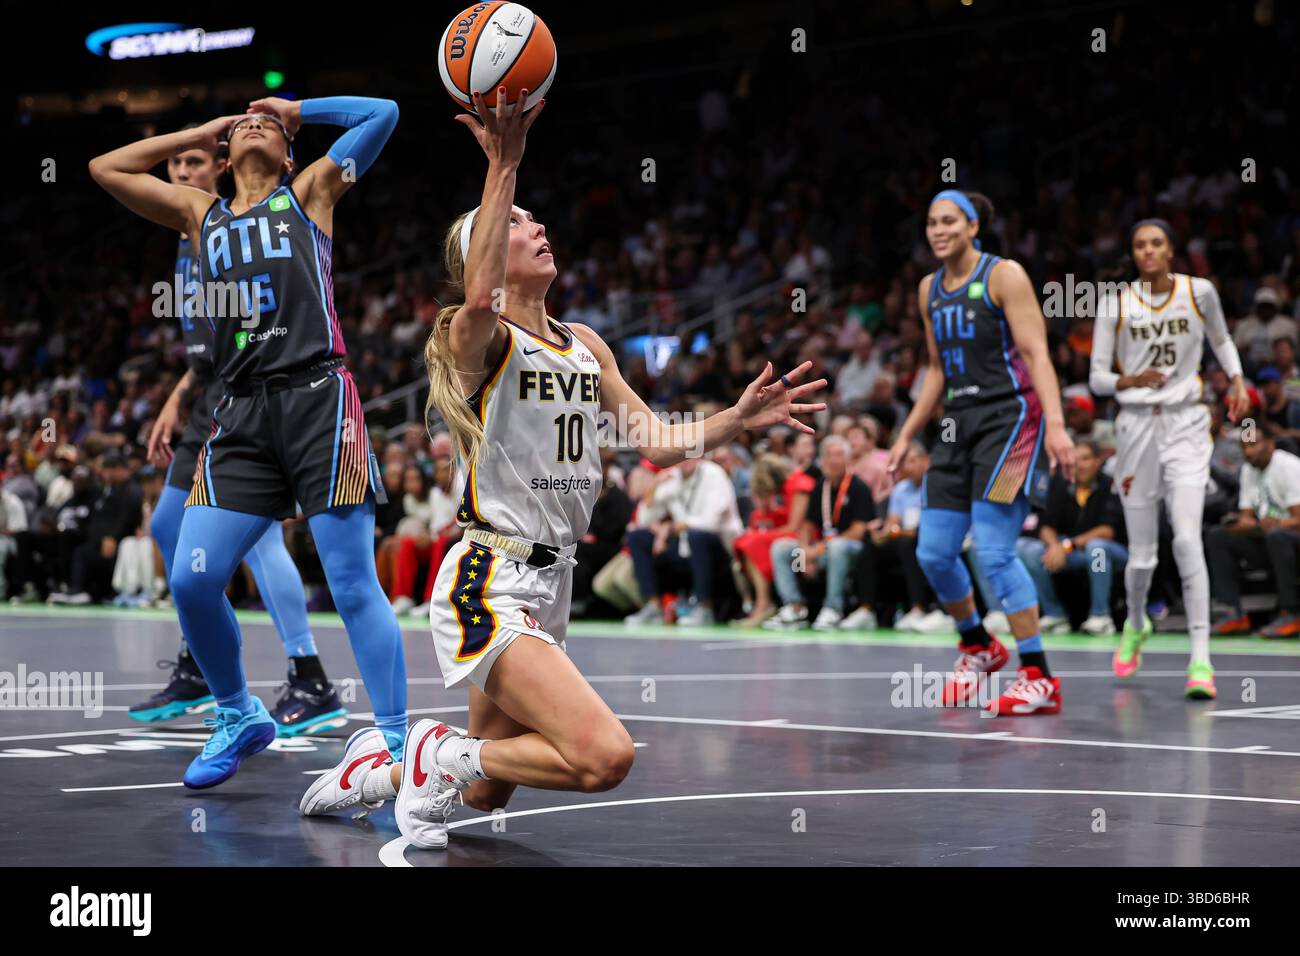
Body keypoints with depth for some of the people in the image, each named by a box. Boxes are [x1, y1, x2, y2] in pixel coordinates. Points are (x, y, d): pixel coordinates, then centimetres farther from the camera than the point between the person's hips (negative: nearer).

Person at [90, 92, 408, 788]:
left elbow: (382, 114, 9)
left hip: (318, 399, -4)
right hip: (241, 415, 4)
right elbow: (106, 168, 25)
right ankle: (239, 718, 18)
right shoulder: (201, 214, 23)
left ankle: (395, 742, -3)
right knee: (192, 580, -4)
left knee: (353, 584, -8)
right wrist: (199, 134, 25)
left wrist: (296, 110, 20)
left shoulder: (309, 193, 14)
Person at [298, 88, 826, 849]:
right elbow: (480, 301, -34)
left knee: (485, 795, 17)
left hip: (551, 583, 8)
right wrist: (502, 167, -37)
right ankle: (440, 756, -3)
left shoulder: (586, 347, 13)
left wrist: (738, 419, 1)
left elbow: (658, 442, 16)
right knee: (606, 754, -25)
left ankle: (384, 766, 42)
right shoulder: (476, 338, -10)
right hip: (488, 588, -8)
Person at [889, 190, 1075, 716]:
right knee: (933, 553, 4)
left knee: (993, 550, -15)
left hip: (1010, 416, -7)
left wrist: (1055, 425, -25)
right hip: (959, 423, 7)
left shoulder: (1004, 275, -7)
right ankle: (977, 646, 29)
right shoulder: (930, 289, 14)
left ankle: (1039, 679, -9)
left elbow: (1036, 353, -14)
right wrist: (906, 437, 21)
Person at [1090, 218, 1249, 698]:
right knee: (1142, 554, 5)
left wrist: (1237, 380, 4)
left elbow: (1221, 339, 20)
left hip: (1187, 424, -1)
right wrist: (1130, 380, -19)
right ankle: (1135, 624, 39)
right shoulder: (1116, 303, -1)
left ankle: (1201, 659, -19)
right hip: (1137, 426, 1)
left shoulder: (1199, 292, 0)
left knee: (1187, 537, -20)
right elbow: (1096, 378, 0)